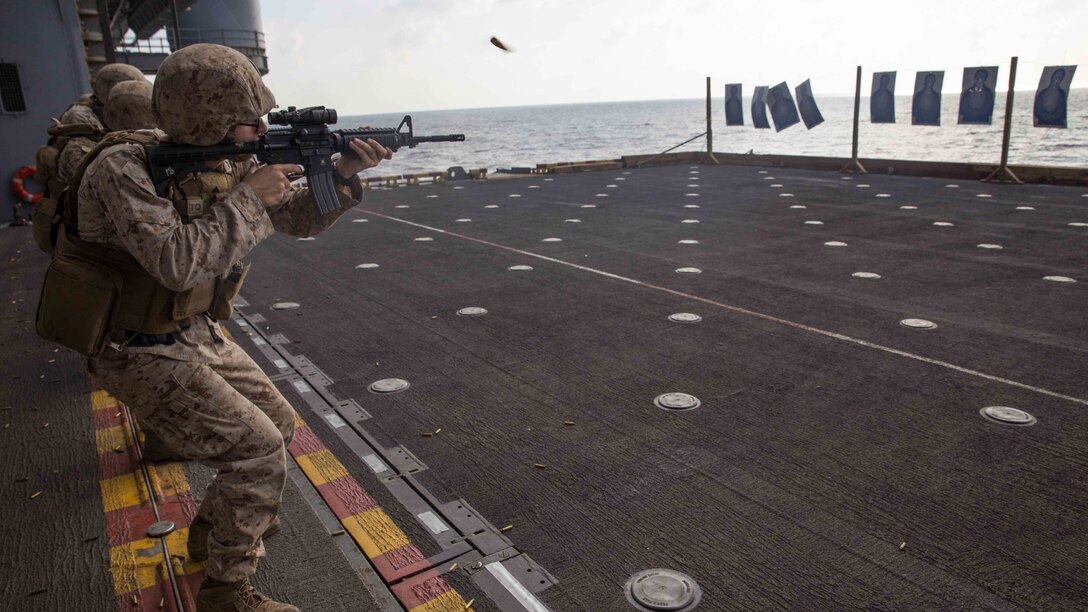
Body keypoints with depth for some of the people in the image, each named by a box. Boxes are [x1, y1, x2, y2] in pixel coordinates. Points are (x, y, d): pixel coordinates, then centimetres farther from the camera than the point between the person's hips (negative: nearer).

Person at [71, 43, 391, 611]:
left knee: (278, 425, 14)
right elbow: (178, 262, -37)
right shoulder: (124, 169, -26)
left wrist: (342, 175, -14)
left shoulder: (230, 164, -4)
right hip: (138, 351, -8)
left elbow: (299, 220, 4)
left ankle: (212, 528, 36)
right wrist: (248, 199, -28)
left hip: (196, 333, 8)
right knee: (257, 448, -15)